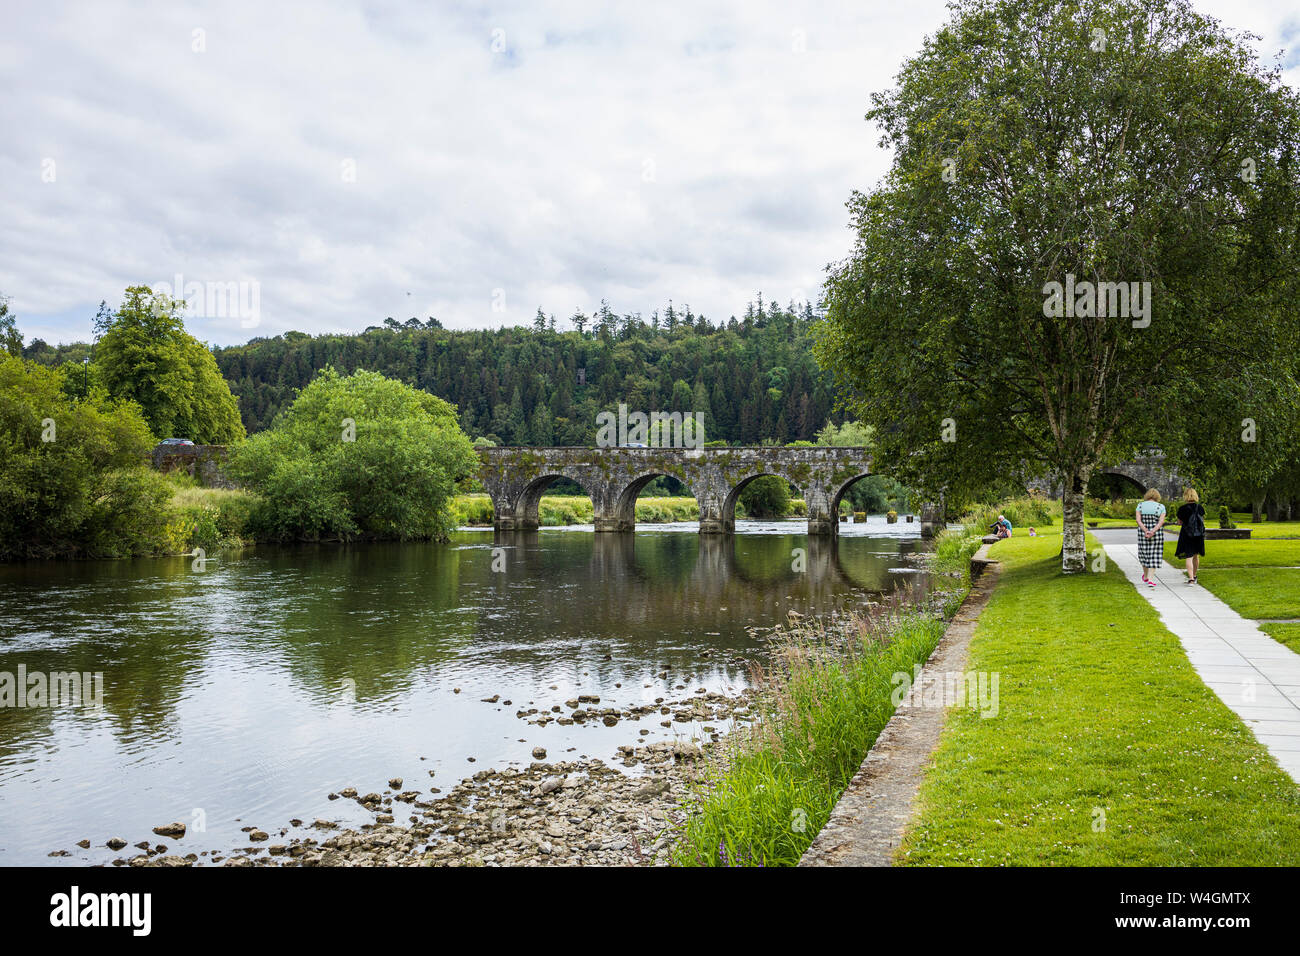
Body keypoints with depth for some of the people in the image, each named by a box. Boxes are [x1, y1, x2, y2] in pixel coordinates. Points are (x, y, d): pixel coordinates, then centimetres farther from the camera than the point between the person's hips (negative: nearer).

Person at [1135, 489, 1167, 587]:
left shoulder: (1140, 505, -1)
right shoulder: (1161, 507, -4)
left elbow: (1138, 520, -10)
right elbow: (1161, 521, -14)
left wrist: (1145, 531, -17)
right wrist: (1153, 532, -21)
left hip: (1142, 532, 2)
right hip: (1157, 534, -2)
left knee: (1144, 553, 18)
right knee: (1154, 555, 3)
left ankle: (1145, 576, 32)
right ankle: (1150, 578, -7)